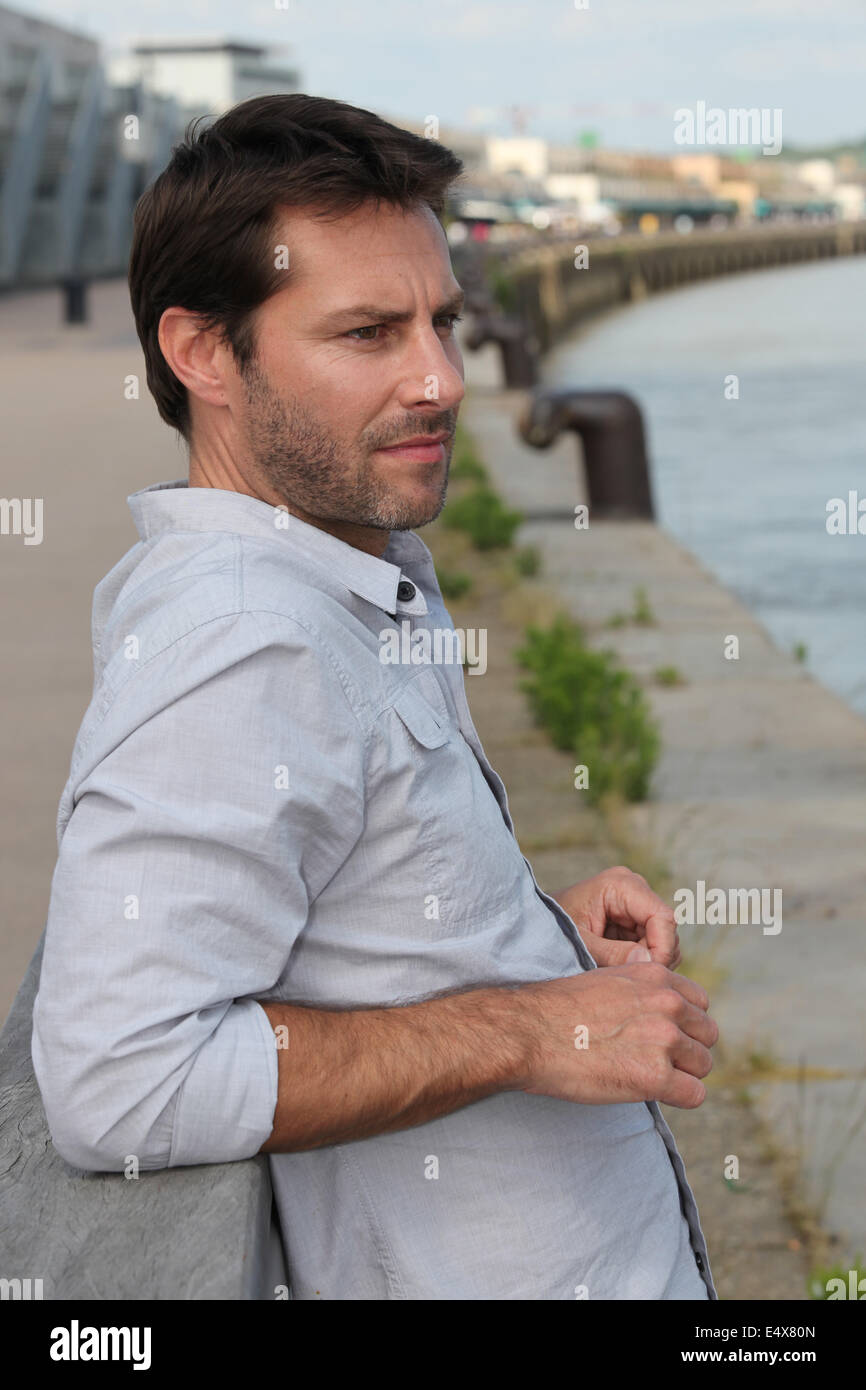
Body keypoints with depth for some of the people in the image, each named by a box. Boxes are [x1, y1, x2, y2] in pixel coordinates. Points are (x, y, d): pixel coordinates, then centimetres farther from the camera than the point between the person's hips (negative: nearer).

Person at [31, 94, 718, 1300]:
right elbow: (120, 1088, -32)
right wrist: (531, 1033, -25)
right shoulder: (235, 647, -25)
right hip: (492, 1278, -9)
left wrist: (534, 924, 3)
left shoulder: (371, 586, 7)